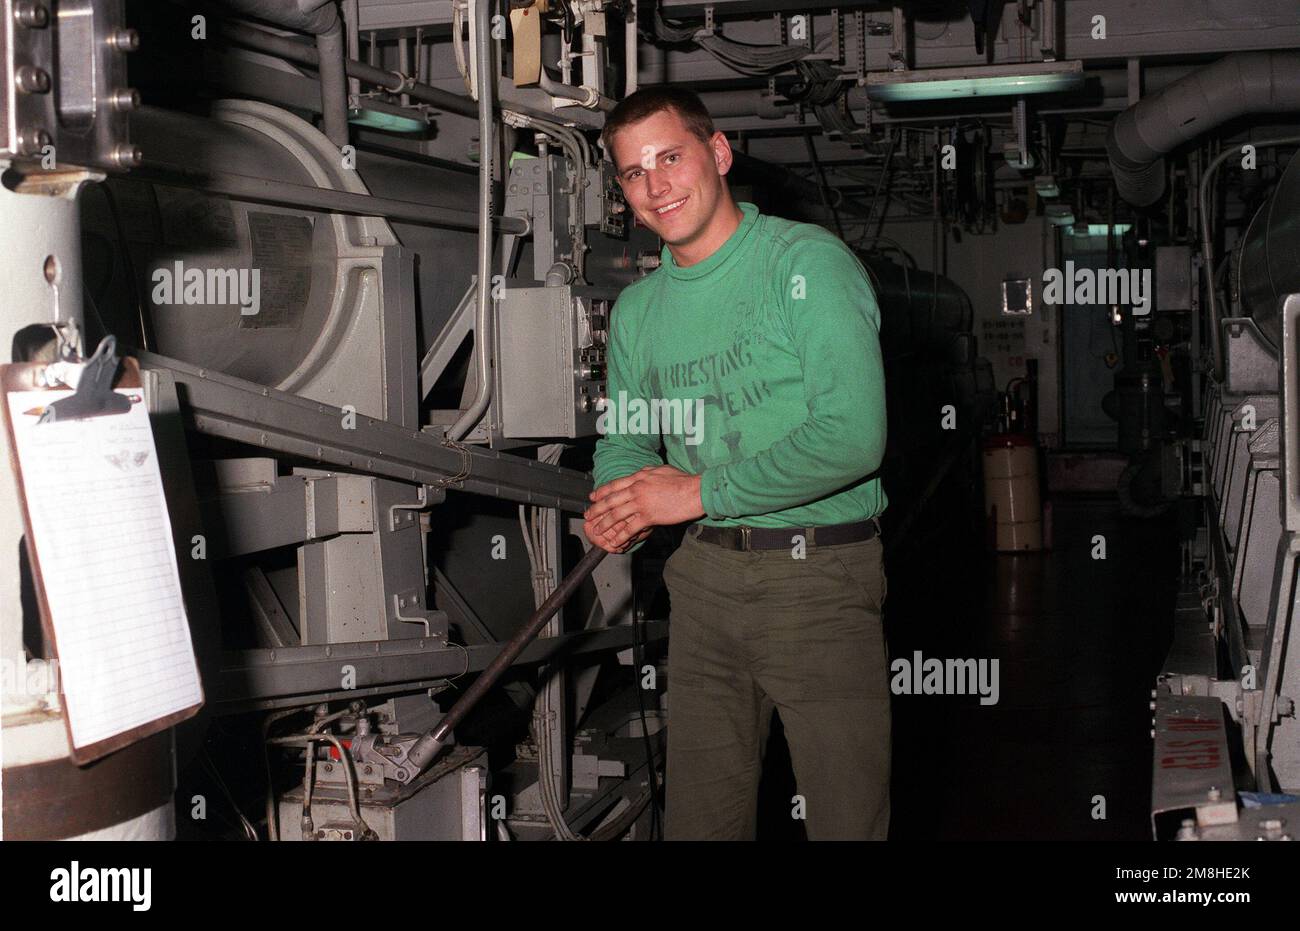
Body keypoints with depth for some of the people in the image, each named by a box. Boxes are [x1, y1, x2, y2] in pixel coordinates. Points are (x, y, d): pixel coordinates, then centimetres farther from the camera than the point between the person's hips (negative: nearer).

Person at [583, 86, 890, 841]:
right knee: (700, 820, 13)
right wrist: (620, 511, -3)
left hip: (819, 578, -6)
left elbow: (853, 437, -20)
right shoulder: (637, 310, 12)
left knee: (847, 821, 0)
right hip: (704, 576, 6)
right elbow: (625, 441, 22)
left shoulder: (808, 263, -10)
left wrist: (698, 492, -15)